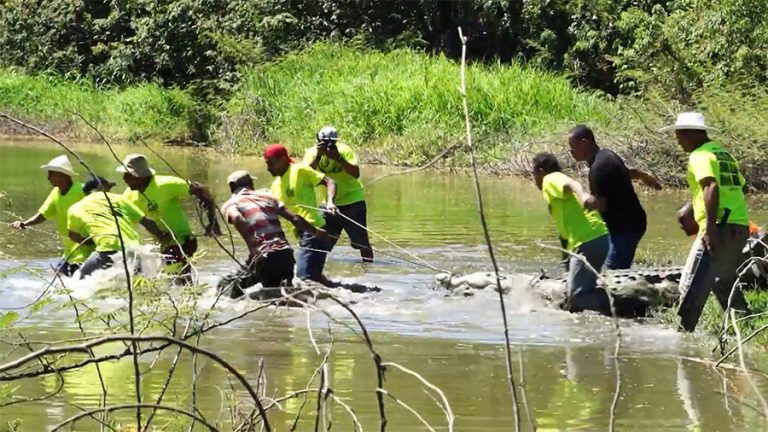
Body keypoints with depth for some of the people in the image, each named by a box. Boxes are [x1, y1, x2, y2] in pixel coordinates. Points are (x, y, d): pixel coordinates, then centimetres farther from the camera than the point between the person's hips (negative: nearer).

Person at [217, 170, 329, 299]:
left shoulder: (229, 205, 9)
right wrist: (316, 232, 33)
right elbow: (295, 219, 17)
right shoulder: (266, 195, 21)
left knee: (224, 286, 15)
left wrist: (253, 249, -13)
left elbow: (237, 218, -16)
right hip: (286, 253, 4)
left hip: (263, 257, -3)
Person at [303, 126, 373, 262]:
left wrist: (338, 158, -35)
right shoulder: (312, 152, -7)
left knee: (361, 240, -7)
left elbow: (356, 174, -26)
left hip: (352, 199, -3)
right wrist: (318, 156, -33)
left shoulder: (344, 150, -14)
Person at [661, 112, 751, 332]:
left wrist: (710, 227, -27)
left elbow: (711, 187, -21)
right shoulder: (723, 153, 20)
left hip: (719, 228, -9)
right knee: (724, 281, 25)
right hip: (740, 226, 9)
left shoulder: (700, 156, -7)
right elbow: (741, 187, 23)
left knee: (692, 285, -9)